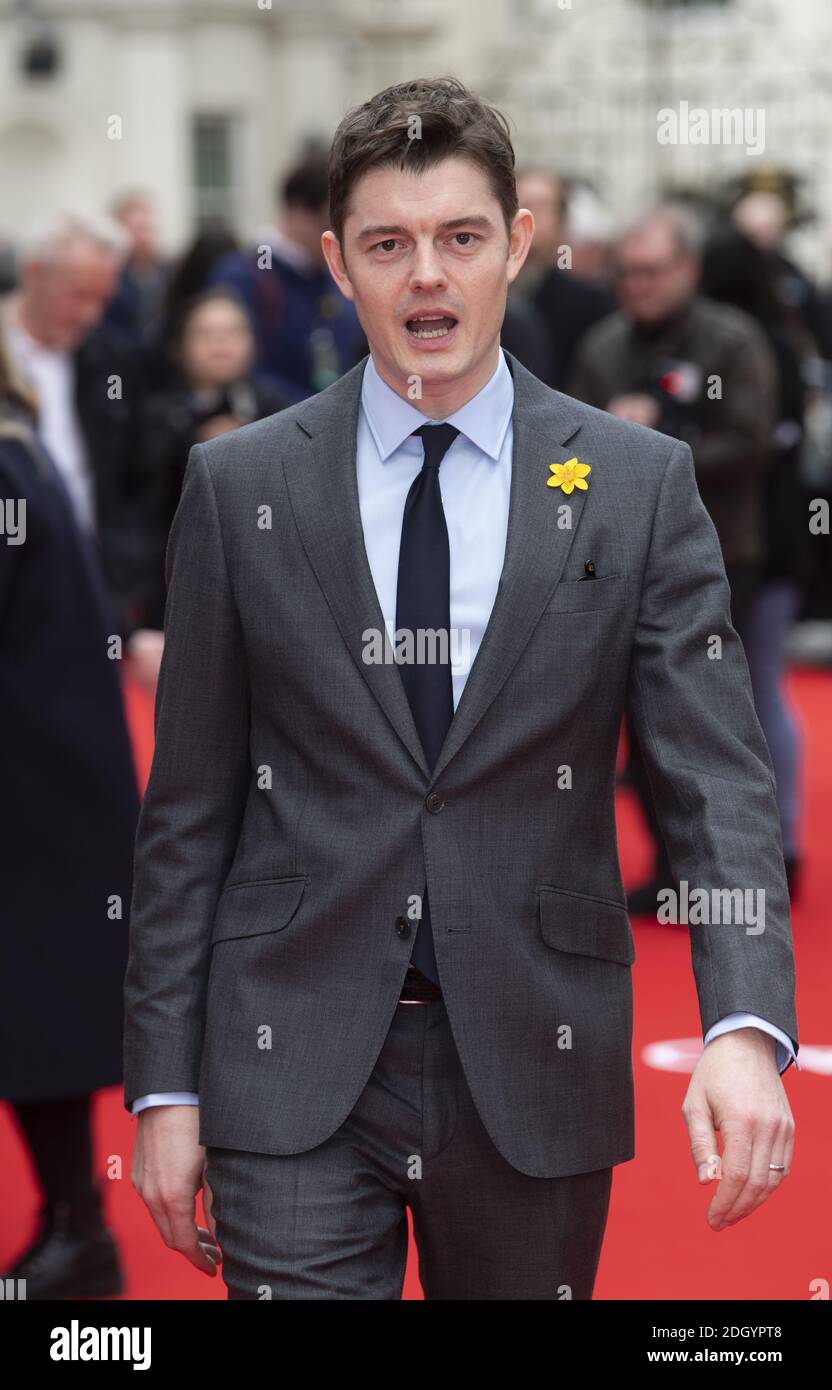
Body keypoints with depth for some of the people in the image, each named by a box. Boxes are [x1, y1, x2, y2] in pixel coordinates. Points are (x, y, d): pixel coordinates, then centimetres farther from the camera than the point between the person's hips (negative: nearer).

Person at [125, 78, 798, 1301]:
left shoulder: (640, 485, 1)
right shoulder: (239, 486, 3)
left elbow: (719, 781, -6)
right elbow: (189, 811, 5)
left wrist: (745, 1029, -22)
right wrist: (165, 1087, 1)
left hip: (535, 1069, 1)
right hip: (295, 1072, 0)